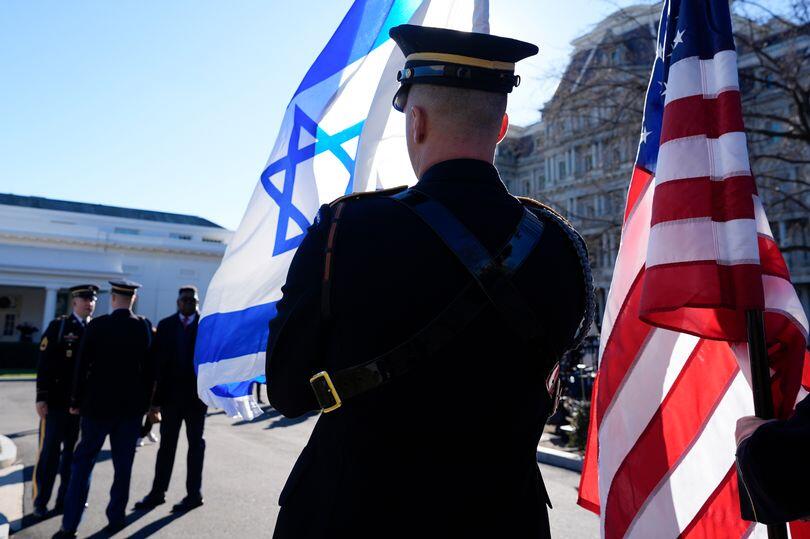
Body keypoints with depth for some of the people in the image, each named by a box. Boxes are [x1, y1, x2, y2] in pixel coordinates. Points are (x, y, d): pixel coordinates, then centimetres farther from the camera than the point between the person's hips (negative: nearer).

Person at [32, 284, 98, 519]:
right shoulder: (58, 325, -2)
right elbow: (44, 364, -5)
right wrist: (42, 397, -10)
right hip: (57, 401, -3)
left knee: (73, 453, 10)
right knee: (49, 452, 5)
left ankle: (65, 499, 22)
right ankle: (40, 502, 19)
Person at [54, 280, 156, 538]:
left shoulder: (96, 326, -9)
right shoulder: (145, 327, -4)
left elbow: (82, 366, -5)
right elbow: (150, 369, 1)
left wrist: (76, 401, 7)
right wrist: (145, 401, 11)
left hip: (98, 404, -1)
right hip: (132, 406, 1)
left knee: (83, 462, 10)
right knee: (123, 464, 11)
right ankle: (116, 518, 19)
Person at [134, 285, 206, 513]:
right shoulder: (166, 325, 4)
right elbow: (158, 361, 1)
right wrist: (157, 397, -3)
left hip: (196, 394, -2)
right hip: (171, 394, 3)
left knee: (195, 444, 8)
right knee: (166, 444, 11)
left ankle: (194, 494, 17)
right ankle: (158, 492, 22)